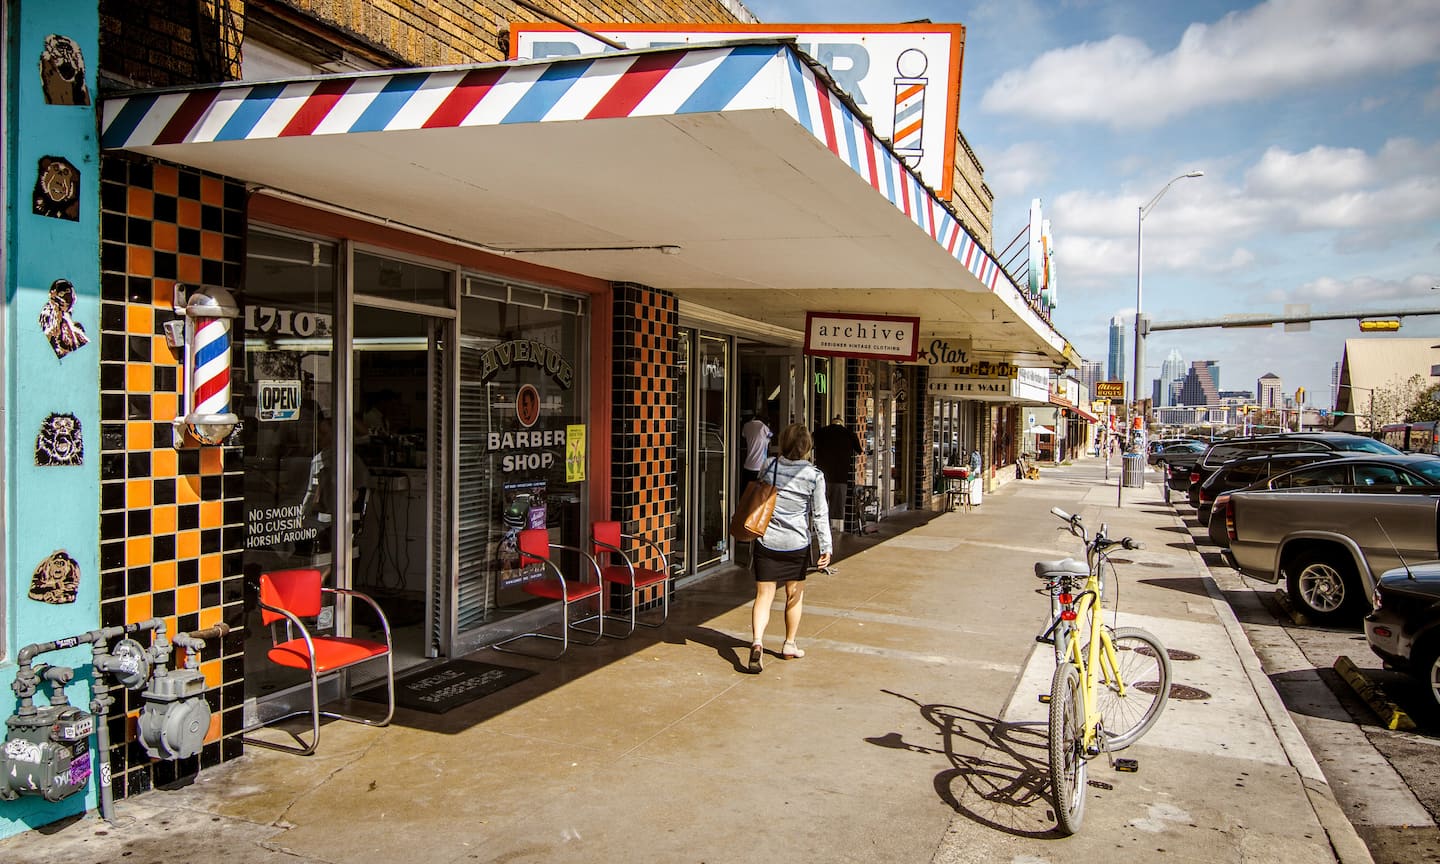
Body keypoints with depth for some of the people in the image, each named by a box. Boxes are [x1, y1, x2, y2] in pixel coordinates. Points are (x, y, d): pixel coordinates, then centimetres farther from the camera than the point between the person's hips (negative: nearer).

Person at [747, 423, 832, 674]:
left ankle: (757, 641, -18)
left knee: (764, 596, 4)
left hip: (766, 541, 1)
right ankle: (790, 645, 29)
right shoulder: (814, 475, -8)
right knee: (794, 595, 17)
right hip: (796, 543, -1)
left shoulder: (769, 466, -2)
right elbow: (820, 514, -9)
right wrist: (826, 547, -6)